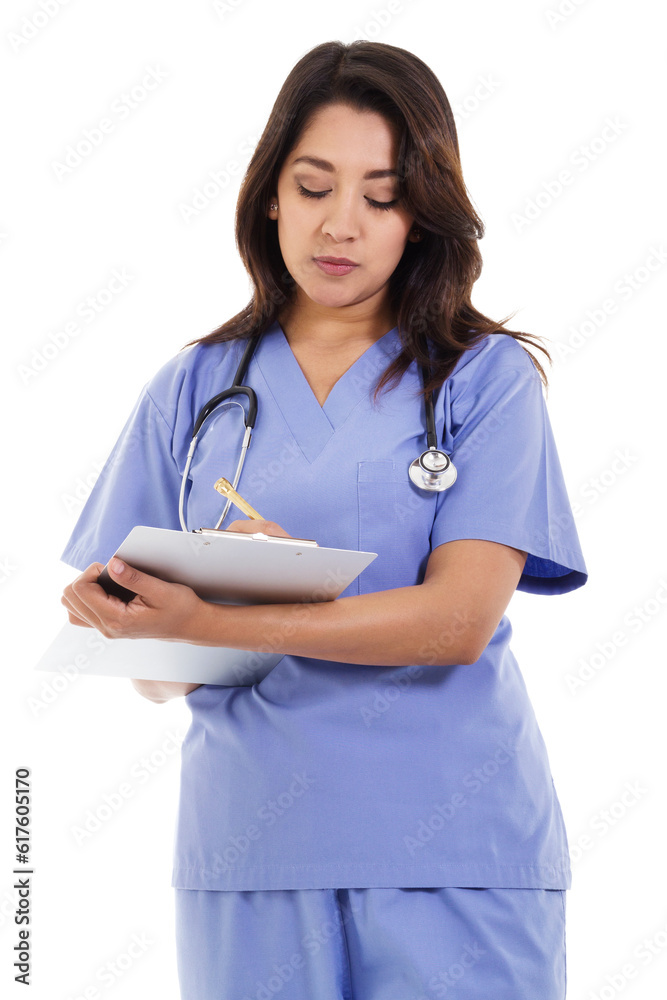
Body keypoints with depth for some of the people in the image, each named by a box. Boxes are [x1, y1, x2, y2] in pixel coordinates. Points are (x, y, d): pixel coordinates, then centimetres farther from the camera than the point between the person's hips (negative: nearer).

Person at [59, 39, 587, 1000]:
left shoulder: (488, 376, 1)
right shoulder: (194, 387, 8)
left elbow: (460, 618, -12)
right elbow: (154, 672, 6)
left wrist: (213, 623, -21)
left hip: (454, 851, -1)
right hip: (250, 843, 2)